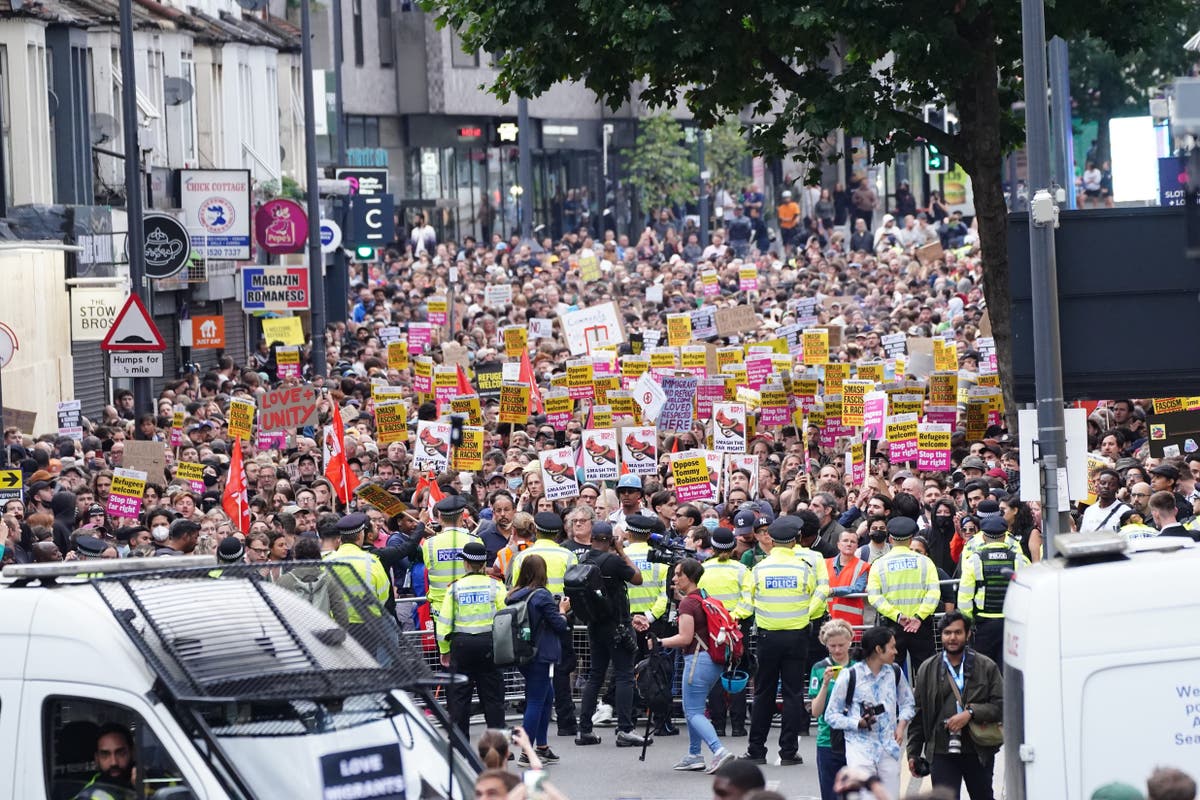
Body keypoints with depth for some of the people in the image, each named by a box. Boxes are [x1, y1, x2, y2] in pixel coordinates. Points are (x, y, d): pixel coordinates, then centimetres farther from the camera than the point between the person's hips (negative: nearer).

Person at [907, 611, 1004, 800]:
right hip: (942, 753, 0)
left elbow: (1000, 705, -4)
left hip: (978, 751, 0)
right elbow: (918, 714, 9)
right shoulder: (928, 669, 6)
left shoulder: (986, 667, 2)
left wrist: (971, 713, -18)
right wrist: (913, 753, 5)